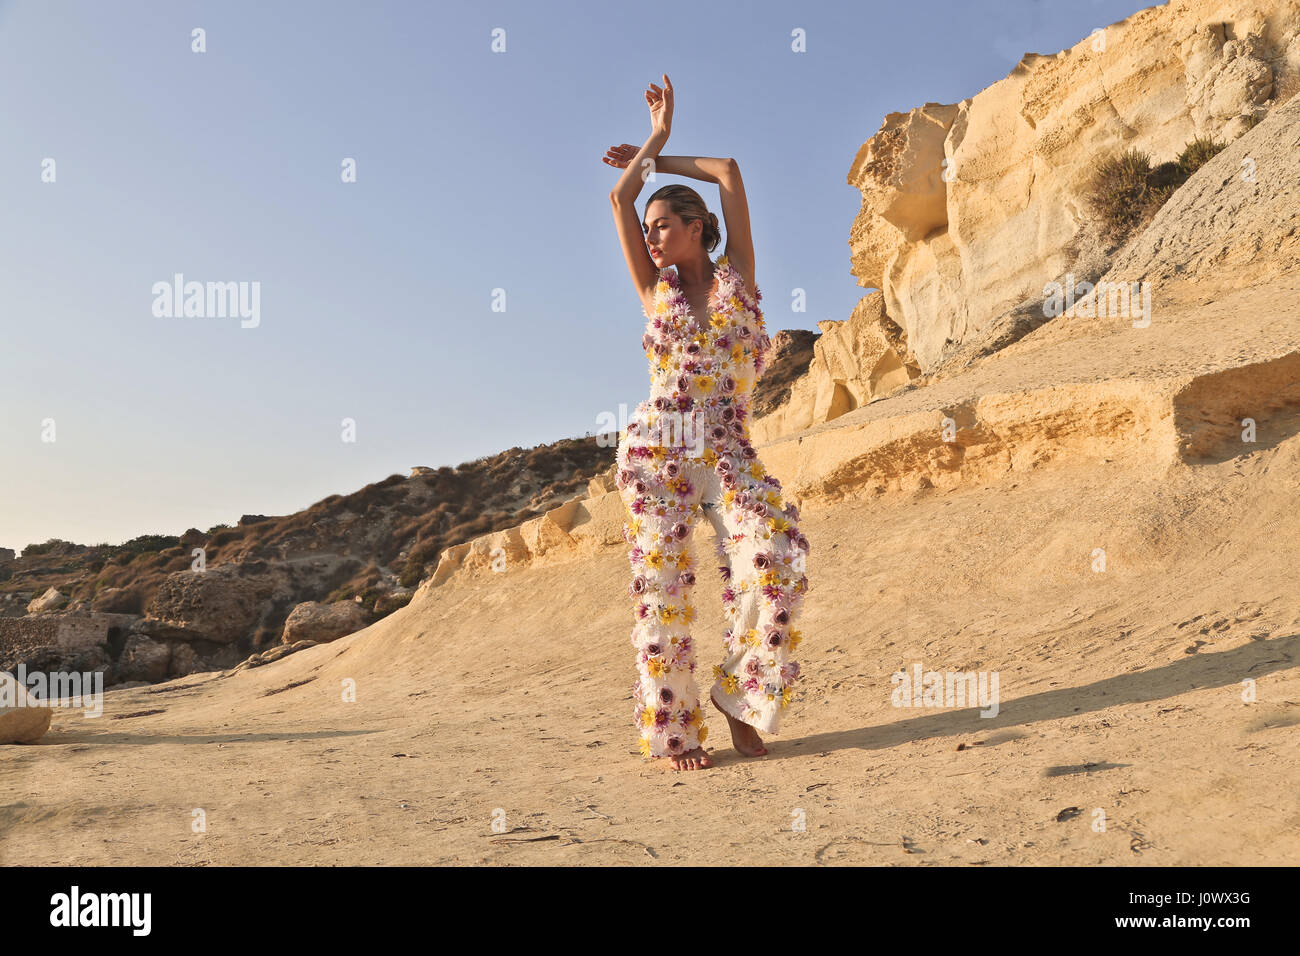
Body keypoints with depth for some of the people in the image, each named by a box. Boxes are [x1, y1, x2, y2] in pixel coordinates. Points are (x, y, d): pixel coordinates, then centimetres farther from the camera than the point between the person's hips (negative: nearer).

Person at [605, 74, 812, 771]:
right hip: (654, 449, 1)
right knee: (662, 586, -4)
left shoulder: (737, 274, 12)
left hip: (728, 452, 0)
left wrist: (659, 160, 23)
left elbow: (729, 172, 9)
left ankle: (739, 694, 1)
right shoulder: (654, 290, 14)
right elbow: (619, 197, 12)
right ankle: (675, 731, 8)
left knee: (777, 559, -20)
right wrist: (657, 136, 23)